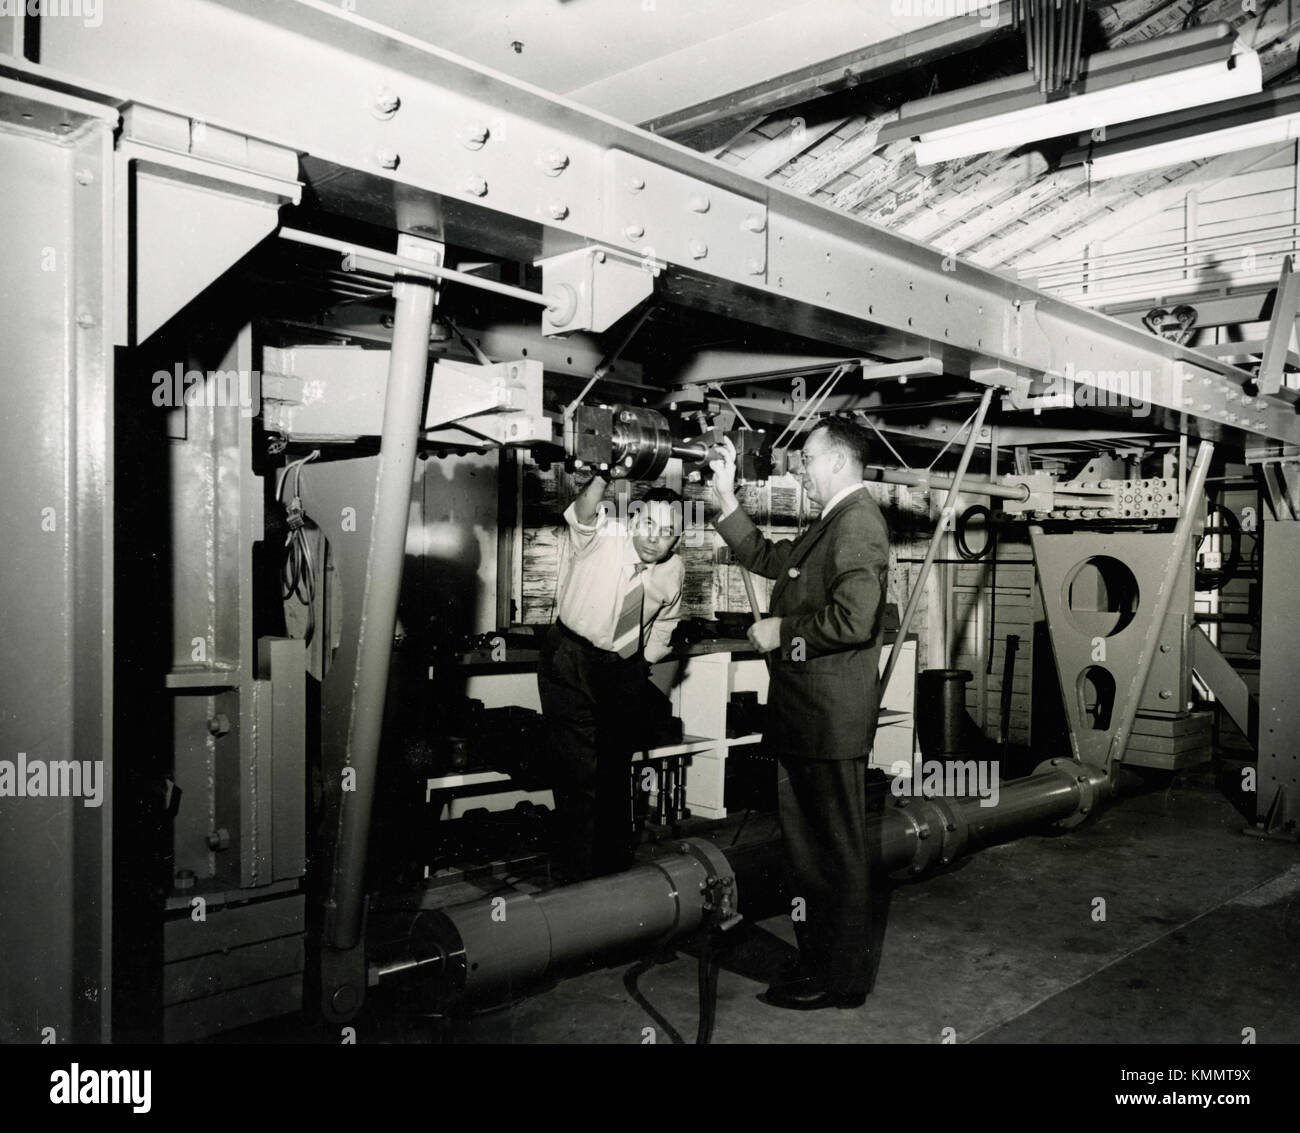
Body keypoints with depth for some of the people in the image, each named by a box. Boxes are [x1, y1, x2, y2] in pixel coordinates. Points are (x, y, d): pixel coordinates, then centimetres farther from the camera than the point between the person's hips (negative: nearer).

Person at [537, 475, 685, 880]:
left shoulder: (673, 571, -3)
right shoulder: (602, 536, -18)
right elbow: (582, 513, -40)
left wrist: (645, 665, 12)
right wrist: (604, 474, -55)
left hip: (624, 668, 5)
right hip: (570, 663, -5)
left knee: (617, 769, 18)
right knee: (578, 769, -10)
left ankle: (616, 865, 36)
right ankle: (580, 875, 4)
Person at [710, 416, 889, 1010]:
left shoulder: (857, 522, -16)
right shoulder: (830, 523, 16)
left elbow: (853, 619, -26)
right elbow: (768, 559, 24)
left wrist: (782, 630, -14)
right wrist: (725, 498, 19)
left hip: (831, 717, -10)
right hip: (803, 716, 10)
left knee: (837, 850, 3)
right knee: (807, 844, 19)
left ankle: (842, 979, 17)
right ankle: (817, 958, 32)